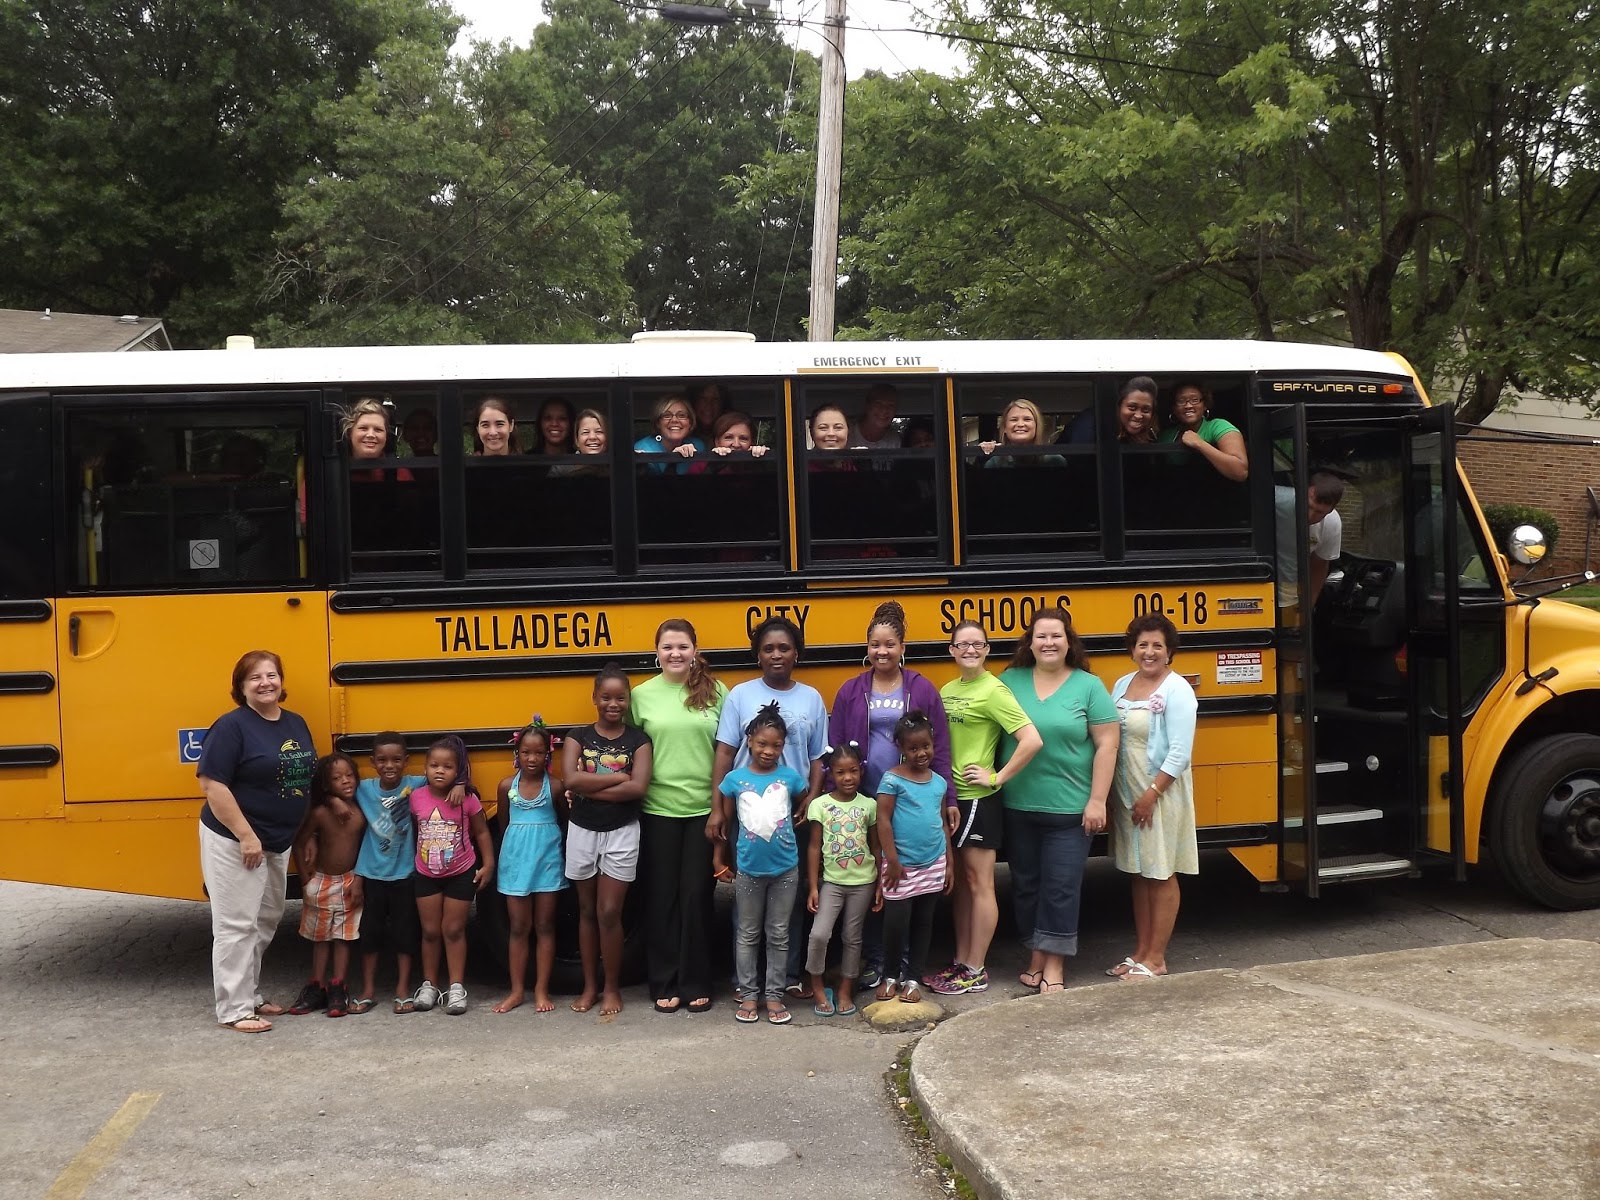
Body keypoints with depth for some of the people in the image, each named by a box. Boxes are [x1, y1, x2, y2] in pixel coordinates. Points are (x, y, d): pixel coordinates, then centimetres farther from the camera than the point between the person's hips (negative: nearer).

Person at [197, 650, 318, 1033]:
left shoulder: (296, 723, 7)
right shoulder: (232, 726, -15)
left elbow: (307, 780, 16)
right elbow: (212, 785, -20)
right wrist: (246, 835, -22)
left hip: (277, 842, 8)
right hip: (234, 841, -8)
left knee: (266, 923, 17)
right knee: (237, 926, -2)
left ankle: (250, 996, 30)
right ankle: (233, 1010, 7)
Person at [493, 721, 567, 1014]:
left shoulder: (554, 786, -9)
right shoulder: (507, 786, -2)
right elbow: (503, 824, 10)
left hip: (547, 860, -2)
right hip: (515, 861, 2)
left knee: (545, 927, 6)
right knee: (518, 928, 9)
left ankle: (542, 990, 13)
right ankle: (516, 991, 15)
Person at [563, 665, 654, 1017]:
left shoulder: (638, 740, -3)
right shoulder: (578, 737, 0)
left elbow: (638, 788, -18)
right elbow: (571, 780, -17)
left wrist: (589, 788, -18)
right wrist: (618, 777, -17)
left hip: (621, 833, -2)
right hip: (582, 831, 2)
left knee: (609, 913, -1)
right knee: (587, 911, 11)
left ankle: (612, 987, 14)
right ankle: (590, 985, 22)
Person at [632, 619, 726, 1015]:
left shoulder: (716, 691, 0)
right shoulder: (642, 694, 0)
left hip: (705, 808, 0)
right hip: (658, 810, 0)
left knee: (697, 895, 6)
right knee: (661, 897, 8)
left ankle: (696, 983, 18)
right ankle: (664, 984, 18)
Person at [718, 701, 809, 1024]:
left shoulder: (790, 776, -5)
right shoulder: (735, 779, -5)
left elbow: (807, 801, 15)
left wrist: (793, 820, 4)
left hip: (785, 868, 0)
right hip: (749, 869, 0)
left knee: (779, 935, 9)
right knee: (748, 935, 10)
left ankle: (774, 995, 19)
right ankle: (748, 995, 20)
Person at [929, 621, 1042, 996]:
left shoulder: (993, 691, -13)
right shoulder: (947, 690, 9)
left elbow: (1032, 740, -22)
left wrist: (997, 777, -16)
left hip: (978, 800, -7)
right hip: (951, 797, 8)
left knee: (979, 883, 2)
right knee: (960, 881, 14)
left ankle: (976, 971, 10)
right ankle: (961, 962, 24)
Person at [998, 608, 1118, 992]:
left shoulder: (1088, 686, -4)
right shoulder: (1010, 681, 3)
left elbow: (1107, 744, -5)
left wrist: (1097, 801, -9)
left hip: (1069, 809, -3)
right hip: (1018, 807, 3)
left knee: (1061, 886, 1)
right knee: (1025, 884, 12)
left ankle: (1055, 964, 13)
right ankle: (1036, 955, 26)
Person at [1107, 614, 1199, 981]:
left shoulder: (1177, 690, -11)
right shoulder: (1122, 685, 8)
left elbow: (1180, 753, -16)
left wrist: (1152, 793, -18)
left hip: (1162, 795, -6)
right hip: (1127, 795, 6)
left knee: (1162, 877, 2)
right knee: (1138, 874, 13)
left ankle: (1156, 959, 9)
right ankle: (1140, 953, 22)